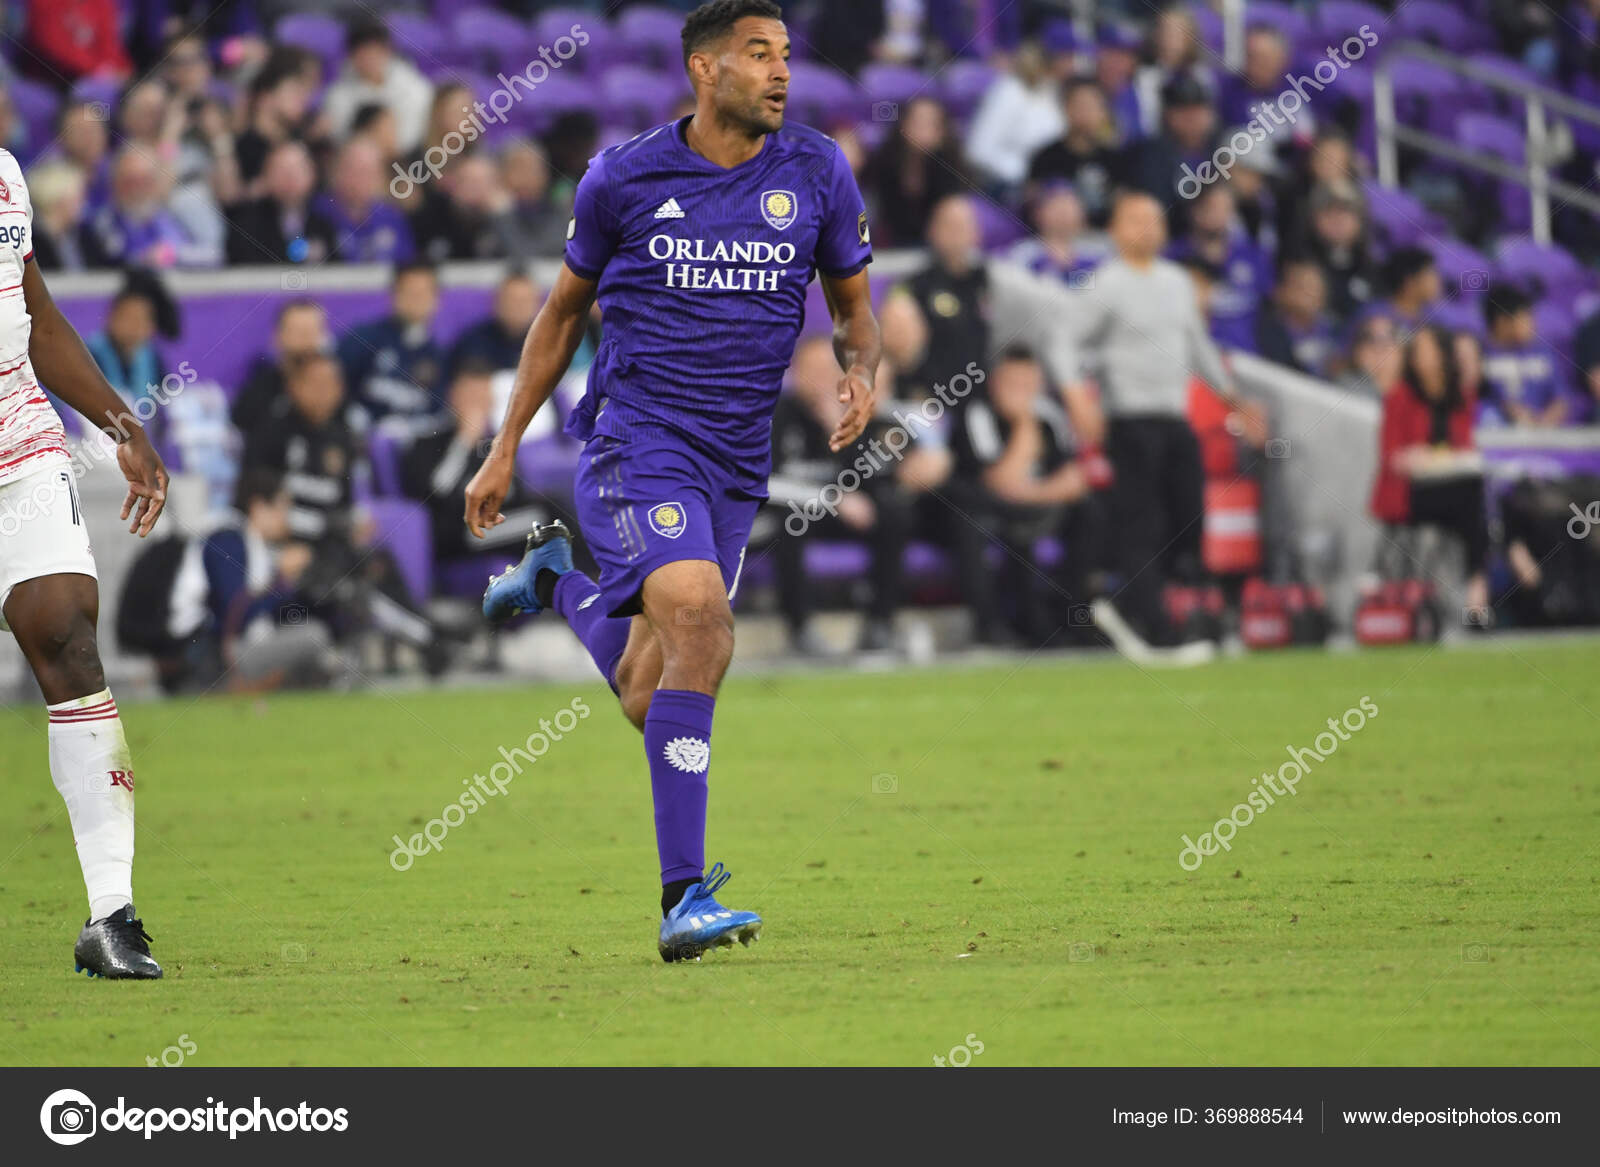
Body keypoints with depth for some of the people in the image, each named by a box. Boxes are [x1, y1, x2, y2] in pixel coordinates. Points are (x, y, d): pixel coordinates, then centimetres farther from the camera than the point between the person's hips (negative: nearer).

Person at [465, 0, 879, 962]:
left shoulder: (817, 175, 4)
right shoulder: (624, 178, -1)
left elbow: (855, 308, 15)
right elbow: (566, 309, 12)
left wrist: (861, 373, -9)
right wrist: (507, 447, 14)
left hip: (739, 459, 4)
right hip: (637, 439, -4)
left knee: (645, 701, 10)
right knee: (702, 629, -27)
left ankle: (559, 583, 45)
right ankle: (684, 900, -25)